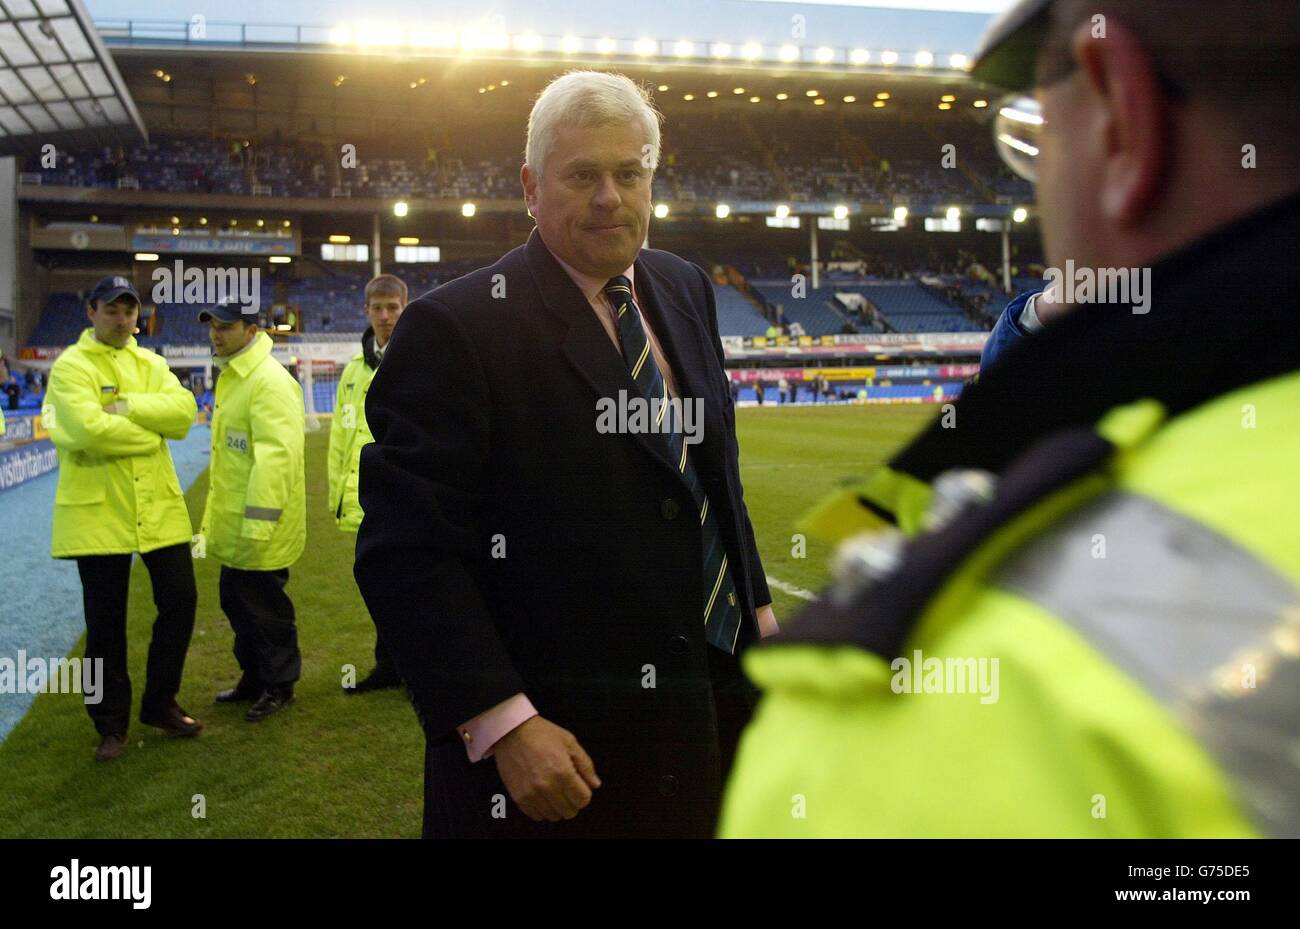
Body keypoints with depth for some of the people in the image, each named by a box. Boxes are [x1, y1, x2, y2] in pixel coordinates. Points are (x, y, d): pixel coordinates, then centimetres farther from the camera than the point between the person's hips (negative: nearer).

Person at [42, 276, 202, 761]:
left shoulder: (151, 364, 11)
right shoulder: (70, 366, -5)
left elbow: (183, 411, -7)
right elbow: (90, 429, -21)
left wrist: (126, 406, -17)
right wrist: (150, 434, -10)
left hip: (159, 505, 5)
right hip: (98, 510, -4)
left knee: (180, 600, 7)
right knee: (105, 621, 5)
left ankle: (160, 703, 26)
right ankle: (111, 724, 21)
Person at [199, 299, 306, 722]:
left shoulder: (270, 381, -20)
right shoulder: (233, 376, 13)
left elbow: (276, 455, -27)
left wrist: (257, 523, -27)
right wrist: (224, 519, 20)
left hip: (262, 526, -10)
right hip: (236, 524, 10)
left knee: (264, 607, 3)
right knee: (236, 600, 20)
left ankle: (279, 686, 20)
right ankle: (253, 678, 36)